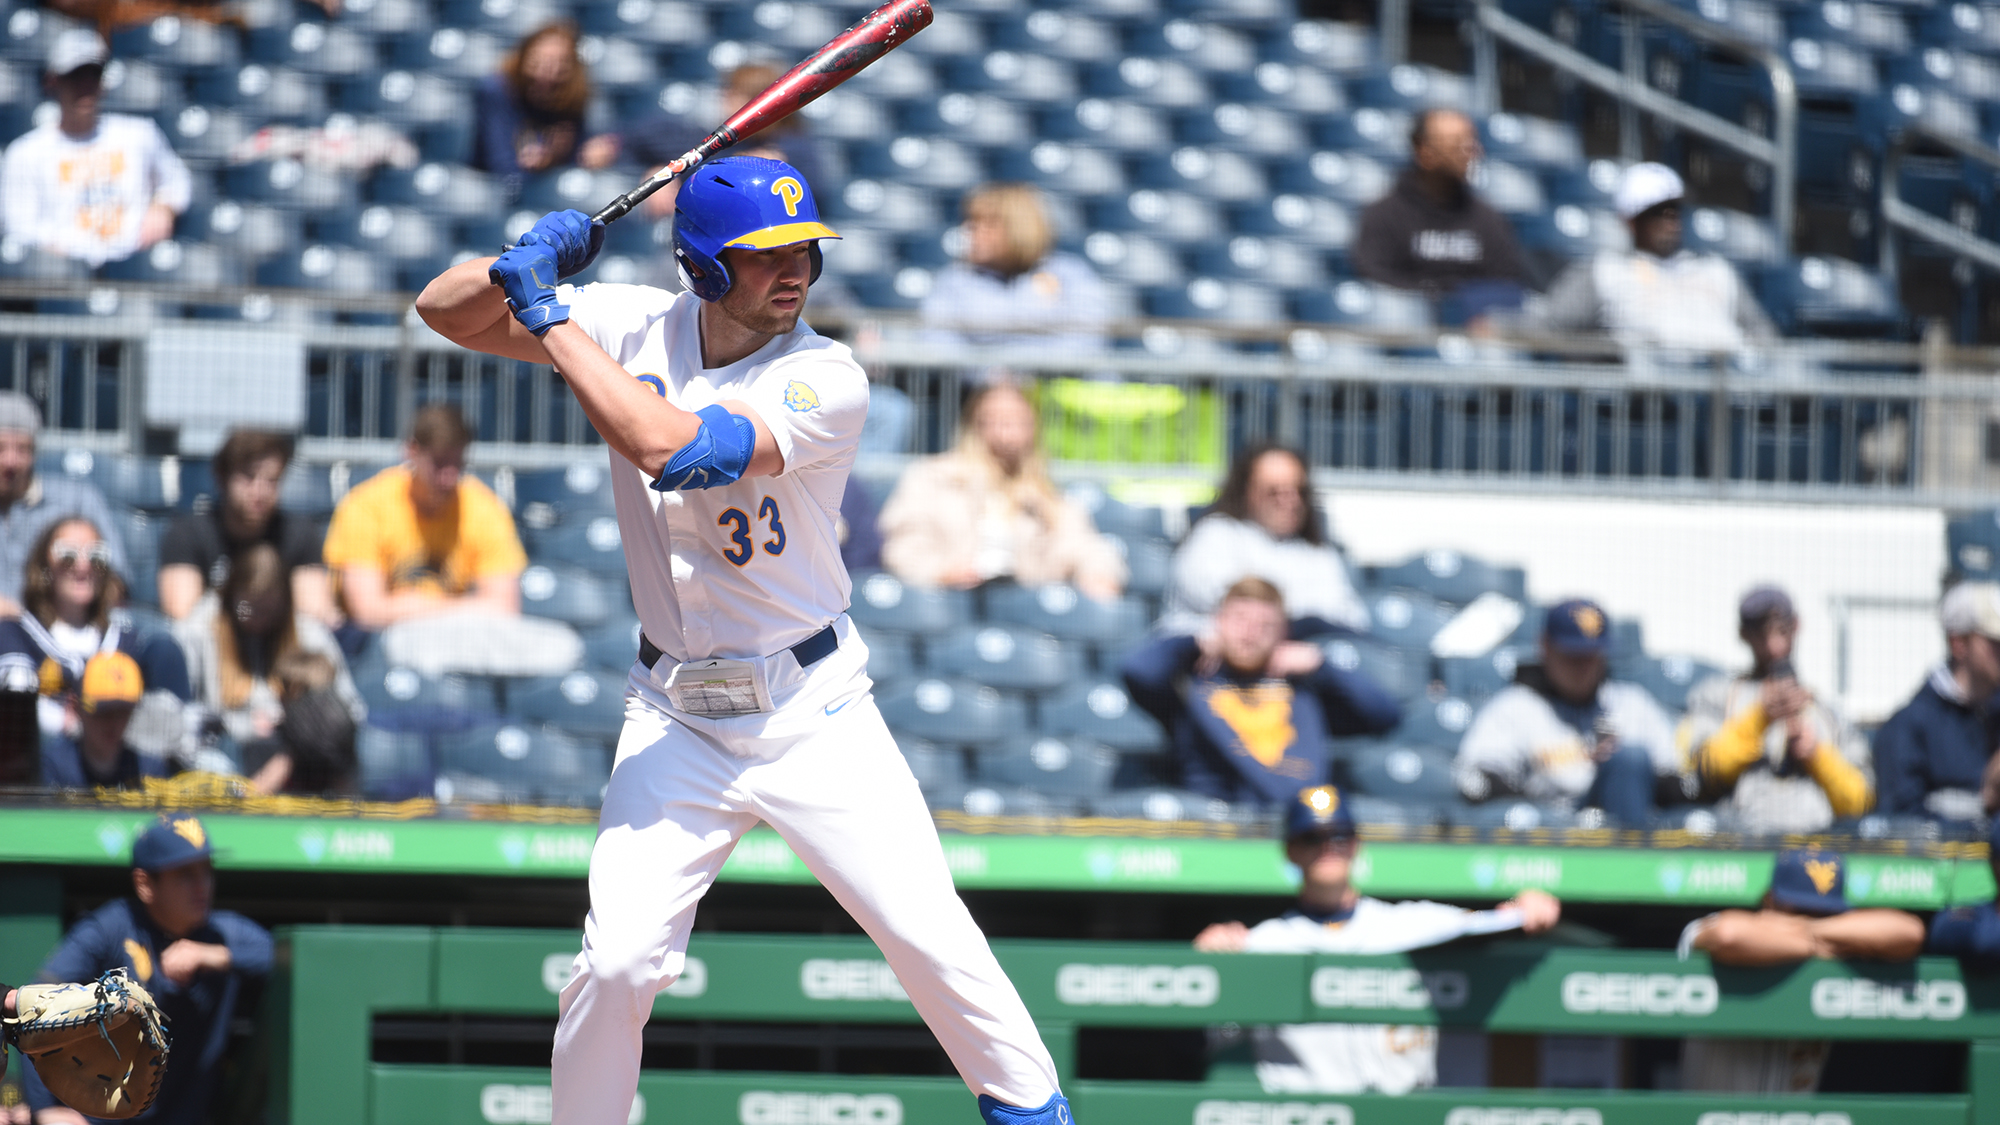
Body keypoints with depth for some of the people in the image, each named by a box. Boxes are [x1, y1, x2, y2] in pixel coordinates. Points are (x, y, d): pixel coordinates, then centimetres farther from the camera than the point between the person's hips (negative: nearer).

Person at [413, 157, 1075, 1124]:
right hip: (677, 718, 2)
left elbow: (675, 448, -31)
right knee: (617, 962, -11)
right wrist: (519, 272, -20)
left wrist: (552, 320, -26)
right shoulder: (637, 330, -3)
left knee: (932, 939, -3)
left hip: (813, 712, -2)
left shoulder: (825, 381, -17)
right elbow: (445, 310, 2)